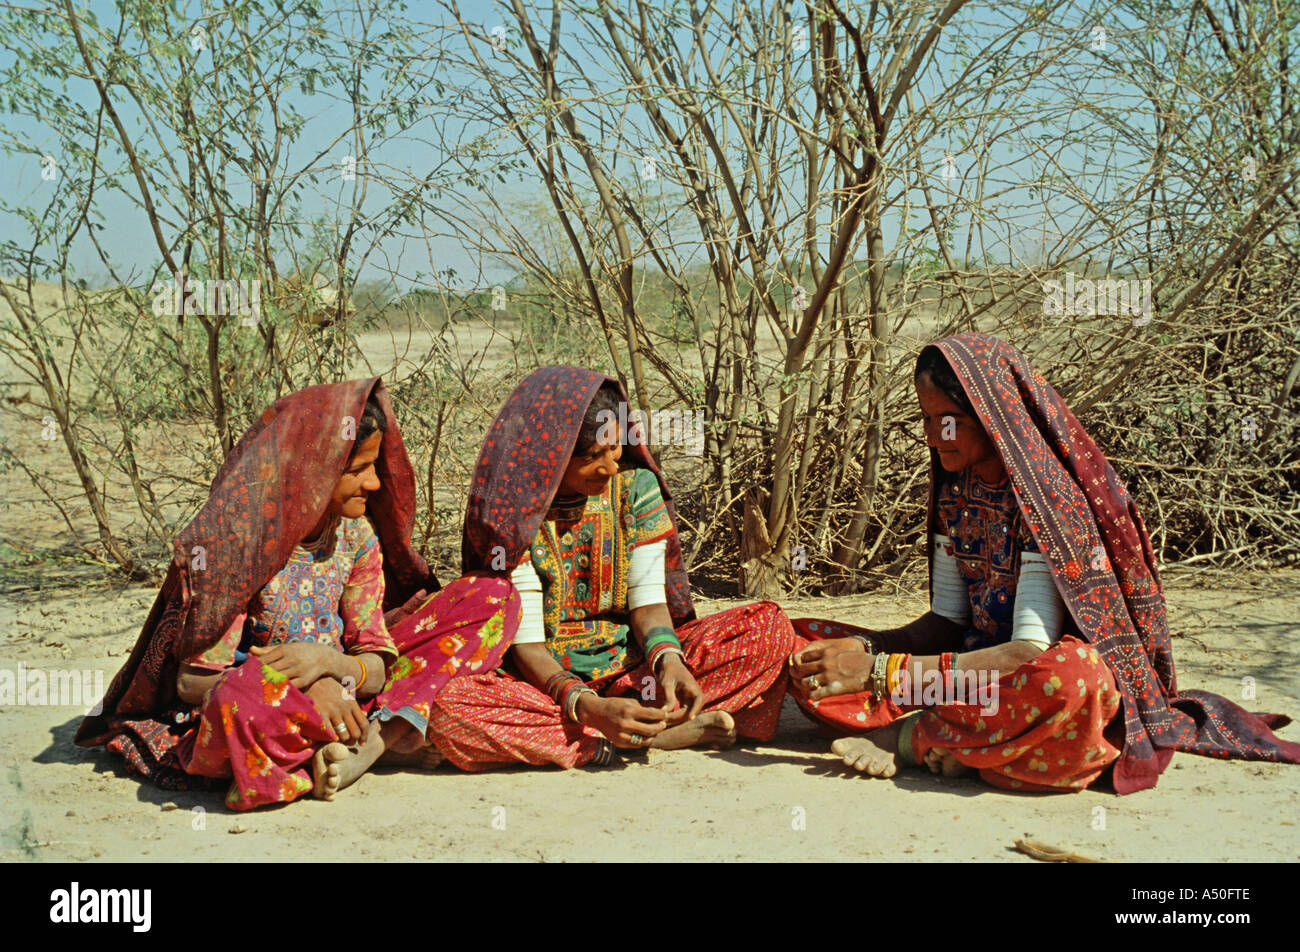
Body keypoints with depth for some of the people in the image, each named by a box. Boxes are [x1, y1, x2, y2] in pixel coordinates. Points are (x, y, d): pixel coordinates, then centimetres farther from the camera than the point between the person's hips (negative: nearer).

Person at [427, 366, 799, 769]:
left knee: (771, 626, -15)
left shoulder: (635, 484, -3)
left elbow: (648, 597, -4)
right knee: (448, 709, -37)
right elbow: (523, 642, -16)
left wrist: (668, 660, -26)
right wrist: (588, 707, -33)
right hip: (545, 680, -2)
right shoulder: (508, 513, -13)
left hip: (633, 664, 3)